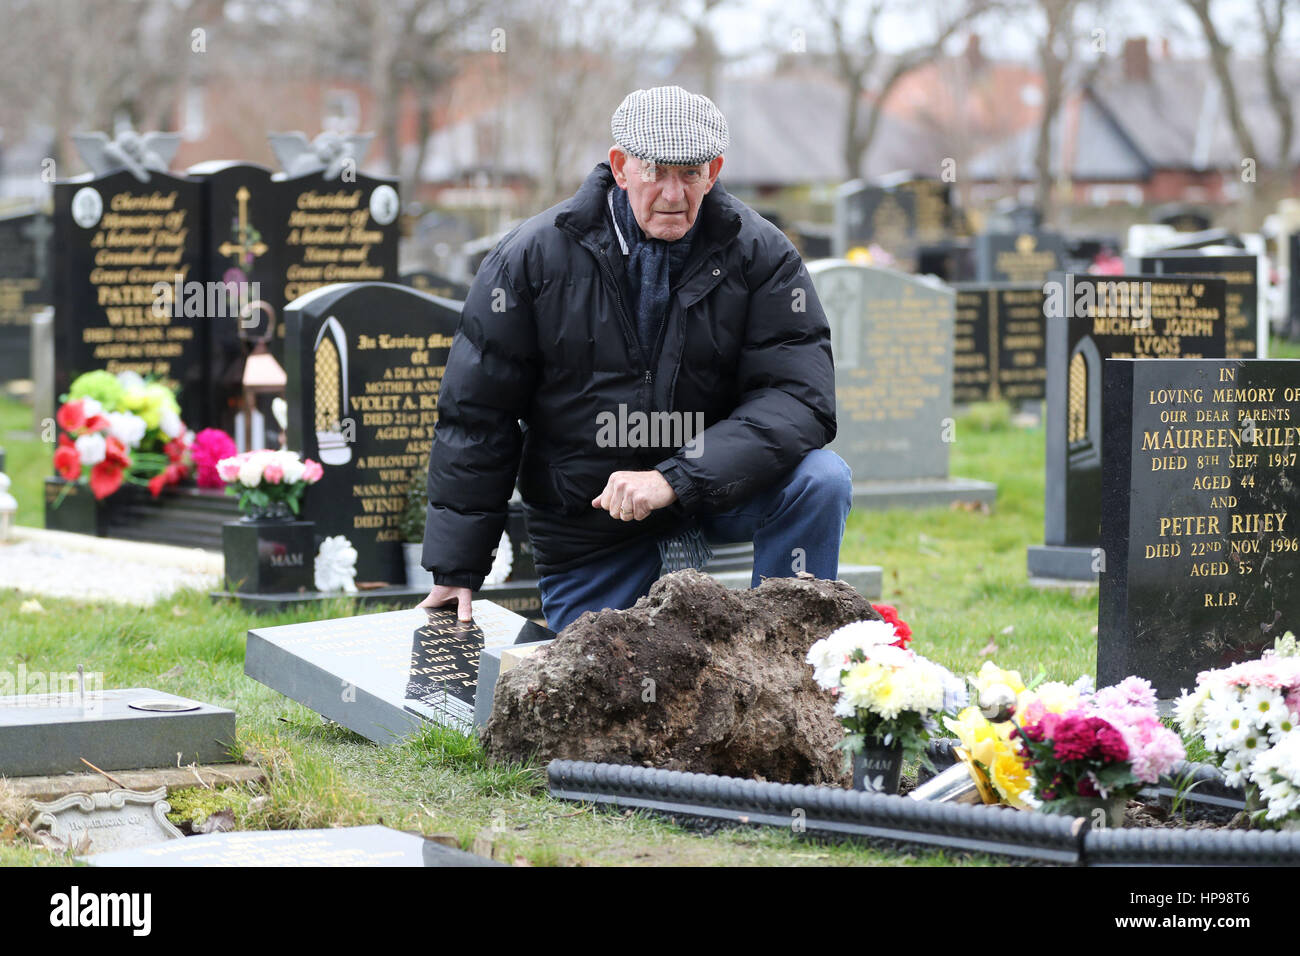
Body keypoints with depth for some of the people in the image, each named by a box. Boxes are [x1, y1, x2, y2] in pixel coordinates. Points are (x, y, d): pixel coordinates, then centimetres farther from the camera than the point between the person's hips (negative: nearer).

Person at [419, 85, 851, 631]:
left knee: (820, 480, -26)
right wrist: (456, 569, -5)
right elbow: (475, 415, -4)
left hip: (714, 490, 0)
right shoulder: (533, 257, -10)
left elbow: (799, 397, -20)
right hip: (585, 521, 0)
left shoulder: (760, 255, -10)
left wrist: (674, 479, -33)